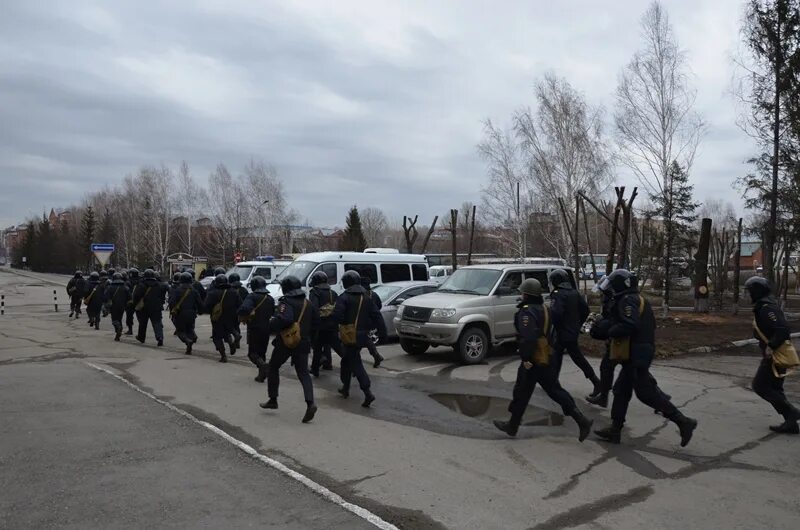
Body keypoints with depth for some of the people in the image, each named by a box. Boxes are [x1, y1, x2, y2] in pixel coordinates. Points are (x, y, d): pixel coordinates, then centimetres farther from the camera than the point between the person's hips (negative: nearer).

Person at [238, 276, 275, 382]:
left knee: (252, 353, 3)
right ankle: (261, 375, 15)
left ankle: (263, 365, -24)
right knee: (262, 352, 17)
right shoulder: (270, 299, 8)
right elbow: (273, 313, 12)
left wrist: (243, 317, -10)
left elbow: (244, 308, -27)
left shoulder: (252, 296, -12)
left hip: (254, 329, -5)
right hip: (266, 329, 5)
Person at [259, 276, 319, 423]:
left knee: (273, 367, 16)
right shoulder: (308, 304, 11)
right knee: (303, 372, 3)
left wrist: (272, 324, -12)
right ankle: (310, 403, -16)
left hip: (286, 342, -5)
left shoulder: (286, 303, -11)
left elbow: (284, 319, -28)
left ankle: (273, 400, 21)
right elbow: (316, 322, 15)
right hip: (303, 343, 5)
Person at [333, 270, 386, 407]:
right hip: (363, 336, 7)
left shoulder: (344, 297, -10)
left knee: (355, 363, -1)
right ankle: (345, 387, 25)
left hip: (350, 336, -7)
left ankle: (368, 393, -6)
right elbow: (377, 316, 4)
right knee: (347, 359, 21)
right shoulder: (366, 298, 8)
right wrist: (382, 333, 5)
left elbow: (337, 316, -21)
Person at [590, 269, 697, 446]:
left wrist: (608, 331, -14)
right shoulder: (639, 299, 17)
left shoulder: (628, 300, -15)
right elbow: (646, 324, 18)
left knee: (645, 392, -6)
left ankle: (682, 421, -2)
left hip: (635, 355, -11)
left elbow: (629, 326, -28)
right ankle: (615, 430, 18)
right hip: (639, 352, 11)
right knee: (621, 390, 13)